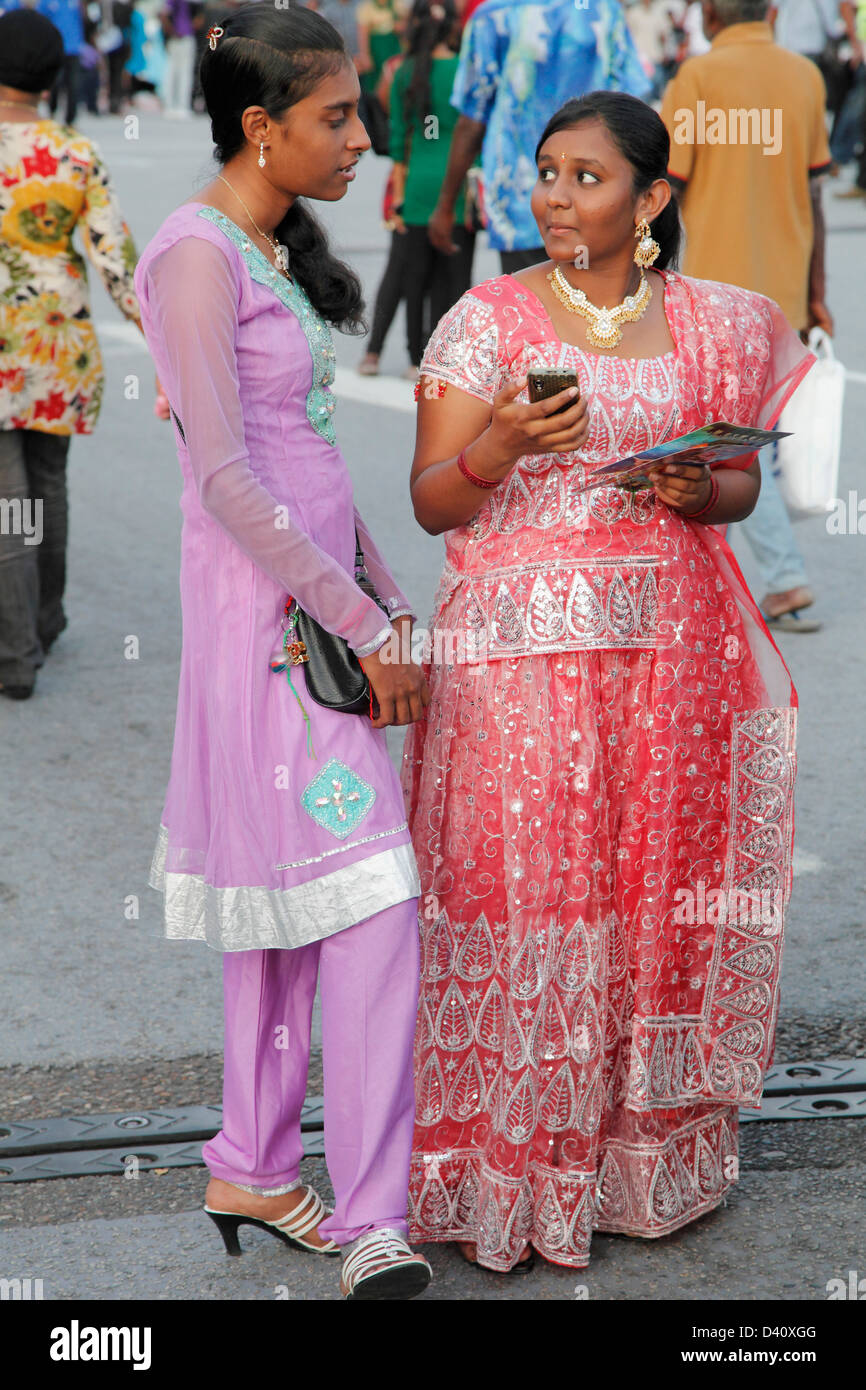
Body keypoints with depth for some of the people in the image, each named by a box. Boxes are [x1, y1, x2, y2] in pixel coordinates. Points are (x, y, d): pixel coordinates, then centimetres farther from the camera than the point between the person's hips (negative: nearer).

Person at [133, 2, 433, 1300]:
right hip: (266, 609, -9)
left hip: (319, 596, 9)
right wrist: (362, 625, -17)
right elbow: (226, 479, -19)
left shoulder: (275, 248, 15)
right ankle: (368, 1223, -3)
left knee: (285, 897, 14)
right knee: (367, 898, -10)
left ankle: (252, 1169, 25)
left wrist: (389, 595, 15)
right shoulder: (197, 254, -14)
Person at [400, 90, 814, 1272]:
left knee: (662, 880, 4)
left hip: (675, 642, 3)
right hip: (523, 645, -3)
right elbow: (433, 503, -3)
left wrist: (699, 492, -8)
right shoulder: (488, 320, 0)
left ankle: (647, 1146, 20)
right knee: (525, 882, -5)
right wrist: (504, 442, -22)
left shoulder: (712, 324, 9)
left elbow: (742, 485, 14)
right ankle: (511, 1169, 7)